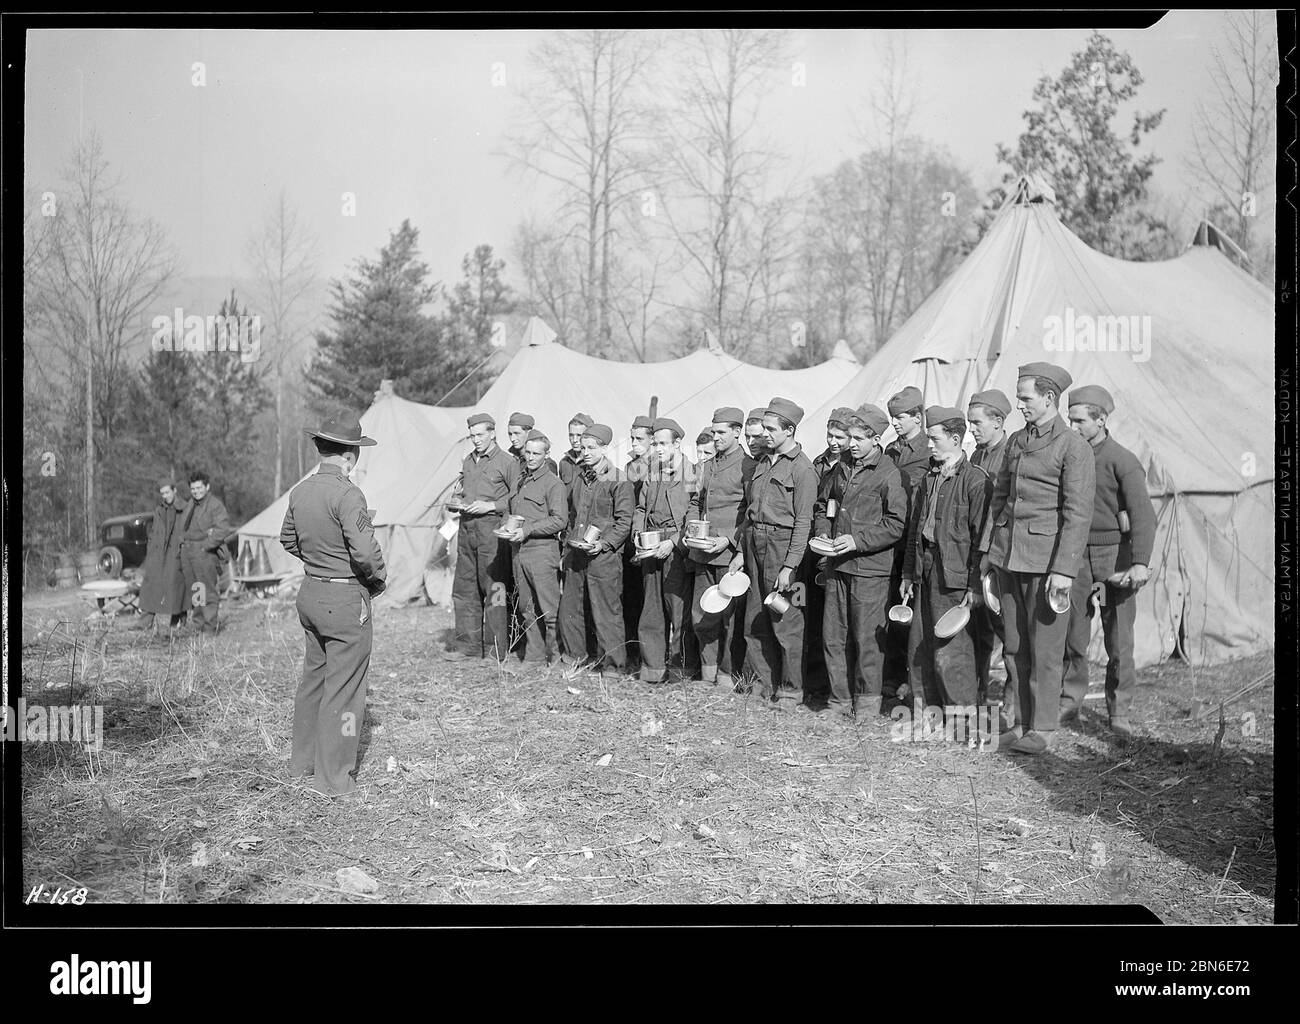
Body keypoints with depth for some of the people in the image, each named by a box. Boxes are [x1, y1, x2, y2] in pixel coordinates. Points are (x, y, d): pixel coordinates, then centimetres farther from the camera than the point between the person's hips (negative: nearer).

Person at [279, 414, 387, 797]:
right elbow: (365, 550, -27)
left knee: (314, 676, 21)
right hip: (346, 598, -8)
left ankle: (302, 761, 34)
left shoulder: (300, 491, 4)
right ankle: (334, 777, 9)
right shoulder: (347, 494, -21)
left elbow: (289, 540, 19)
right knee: (344, 687, 2)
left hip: (310, 591, 8)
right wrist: (378, 580, -8)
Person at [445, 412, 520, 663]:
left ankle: (496, 647, 0)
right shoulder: (468, 461, 18)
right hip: (466, 527, 7)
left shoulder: (508, 462, -3)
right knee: (464, 587, 8)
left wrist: (491, 506, -14)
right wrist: (458, 499, 10)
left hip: (492, 528, -7)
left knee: (494, 587, -7)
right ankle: (467, 642, 16)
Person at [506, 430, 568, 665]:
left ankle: (556, 656, 2)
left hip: (542, 550, -8)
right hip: (518, 550, 8)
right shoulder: (521, 481, 18)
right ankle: (534, 655, 17)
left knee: (549, 609, -5)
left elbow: (559, 520, -14)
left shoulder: (553, 484, -6)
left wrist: (527, 530, -17)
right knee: (527, 608, 10)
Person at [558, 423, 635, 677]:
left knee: (606, 613, -4)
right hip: (575, 555, 7)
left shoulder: (618, 482, -8)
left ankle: (614, 665, 5)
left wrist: (603, 543, -17)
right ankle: (575, 656, 26)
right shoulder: (579, 478, 14)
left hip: (604, 555, -7)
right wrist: (572, 539, 13)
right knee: (569, 609, 11)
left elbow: (624, 521, -8)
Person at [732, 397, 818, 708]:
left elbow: (803, 522, -13)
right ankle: (766, 684, 23)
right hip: (754, 543, 8)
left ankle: (791, 692, 9)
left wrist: (789, 566, -18)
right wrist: (741, 551, 14)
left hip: (782, 545, -8)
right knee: (755, 621, 11)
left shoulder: (802, 469, -9)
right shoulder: (762, 464, 15)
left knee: (786, 622, -2)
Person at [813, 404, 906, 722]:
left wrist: (858, 540, -17)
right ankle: (840, 700, 19)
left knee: (867, 639, 0)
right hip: (837, 566, 6)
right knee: (833, 636, 8)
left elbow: (896, 525, -12)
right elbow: (823, 505, 25)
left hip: (870, 568, -6)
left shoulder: (888, 474, -8)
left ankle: (867, 705, 13)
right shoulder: (841, 467, 12)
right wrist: (822, 534, 7)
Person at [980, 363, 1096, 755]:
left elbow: (1078, 513, -12)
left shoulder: (1074, 447, -8)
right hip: (1008, 555, 7)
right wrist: (987, 549, 15)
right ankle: (1023, 722, 20)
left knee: (1044, 648, 0)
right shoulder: (1016, 440, 14)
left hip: (1046, 556, -7)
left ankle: (1042, 729, 10)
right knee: (1014, 646, 10)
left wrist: (1064, 569, -18)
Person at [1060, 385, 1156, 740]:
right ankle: (1069, 705, 16)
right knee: (1072, 637, 5)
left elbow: (1143, 513, -14)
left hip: (1114, 555, -4)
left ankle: (1119, 712, 12)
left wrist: (1141, 562, -24)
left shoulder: (1122, 460, -6)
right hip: (1077, 557, 4)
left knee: (1119, 640, 1)